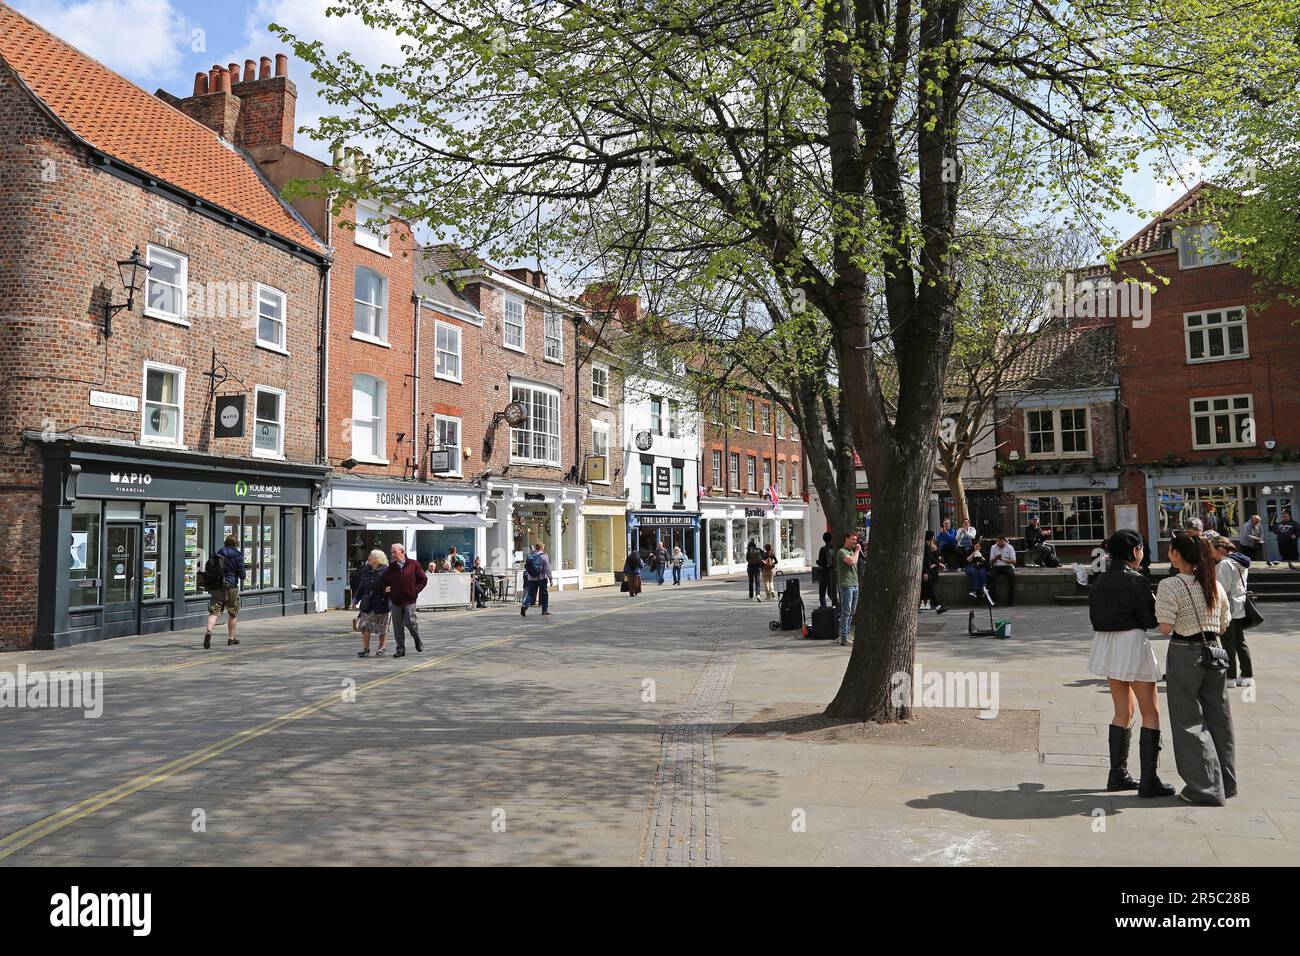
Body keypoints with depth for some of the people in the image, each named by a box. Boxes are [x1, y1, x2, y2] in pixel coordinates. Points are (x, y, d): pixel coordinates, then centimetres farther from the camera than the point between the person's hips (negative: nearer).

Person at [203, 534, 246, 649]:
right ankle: (231, 638, 19)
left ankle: (208, 631, -28)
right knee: (232, 613, 12)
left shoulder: (217, 554, 9)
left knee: (214, 612, -2)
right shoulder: (238, 555, -5)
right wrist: (245, 574, 14)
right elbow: (241, 574, -8)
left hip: (216, 586, 3)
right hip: (231, 587, -3)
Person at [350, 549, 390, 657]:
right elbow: (360, 587, 14)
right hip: (367, 604, 4)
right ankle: (365, 649, 7)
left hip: (381, 604, -4)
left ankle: (381, 647, 24)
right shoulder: (365, 570, 8)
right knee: (365, 626, -1)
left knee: (382, 628, 7)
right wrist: (355, 601, 14)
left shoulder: (385, 571, -8)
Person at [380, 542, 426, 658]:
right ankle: (400, 649, 12)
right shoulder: (391, 567, 8)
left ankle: (417, 641, 19)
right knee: (397, 626, 3)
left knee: (409, 622, -9)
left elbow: (423, 579, 3)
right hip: (395, 600, 4)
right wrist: (387, 590, 3)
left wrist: (416, 590, -3)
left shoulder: (413, 564, -1)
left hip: (409, 600, -3)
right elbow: (385, 582, 19)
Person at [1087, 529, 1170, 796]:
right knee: (1151, 713, 2)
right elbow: (1150, 620, -10)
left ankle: (1118, 775, 20)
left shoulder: (1100, 580, 7)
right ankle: (1149, 781, 0)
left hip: (1105, 643, 7)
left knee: (1123, 712, 17)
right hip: (1132, 643, -7)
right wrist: (1158, 603, 8)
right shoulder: (1135, 580, -14)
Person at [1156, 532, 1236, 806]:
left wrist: (1158, 608, -2)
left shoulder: (1171, 586, -15)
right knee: (1218, 718, 15)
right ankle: (1225, 783, 26)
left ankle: (1205, 788, 8)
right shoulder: (1215, 585, 5)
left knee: (1189, 721, 4)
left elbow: (1165, 628, -19)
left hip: (1184, 655, -6)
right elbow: (1224, 626, 10)